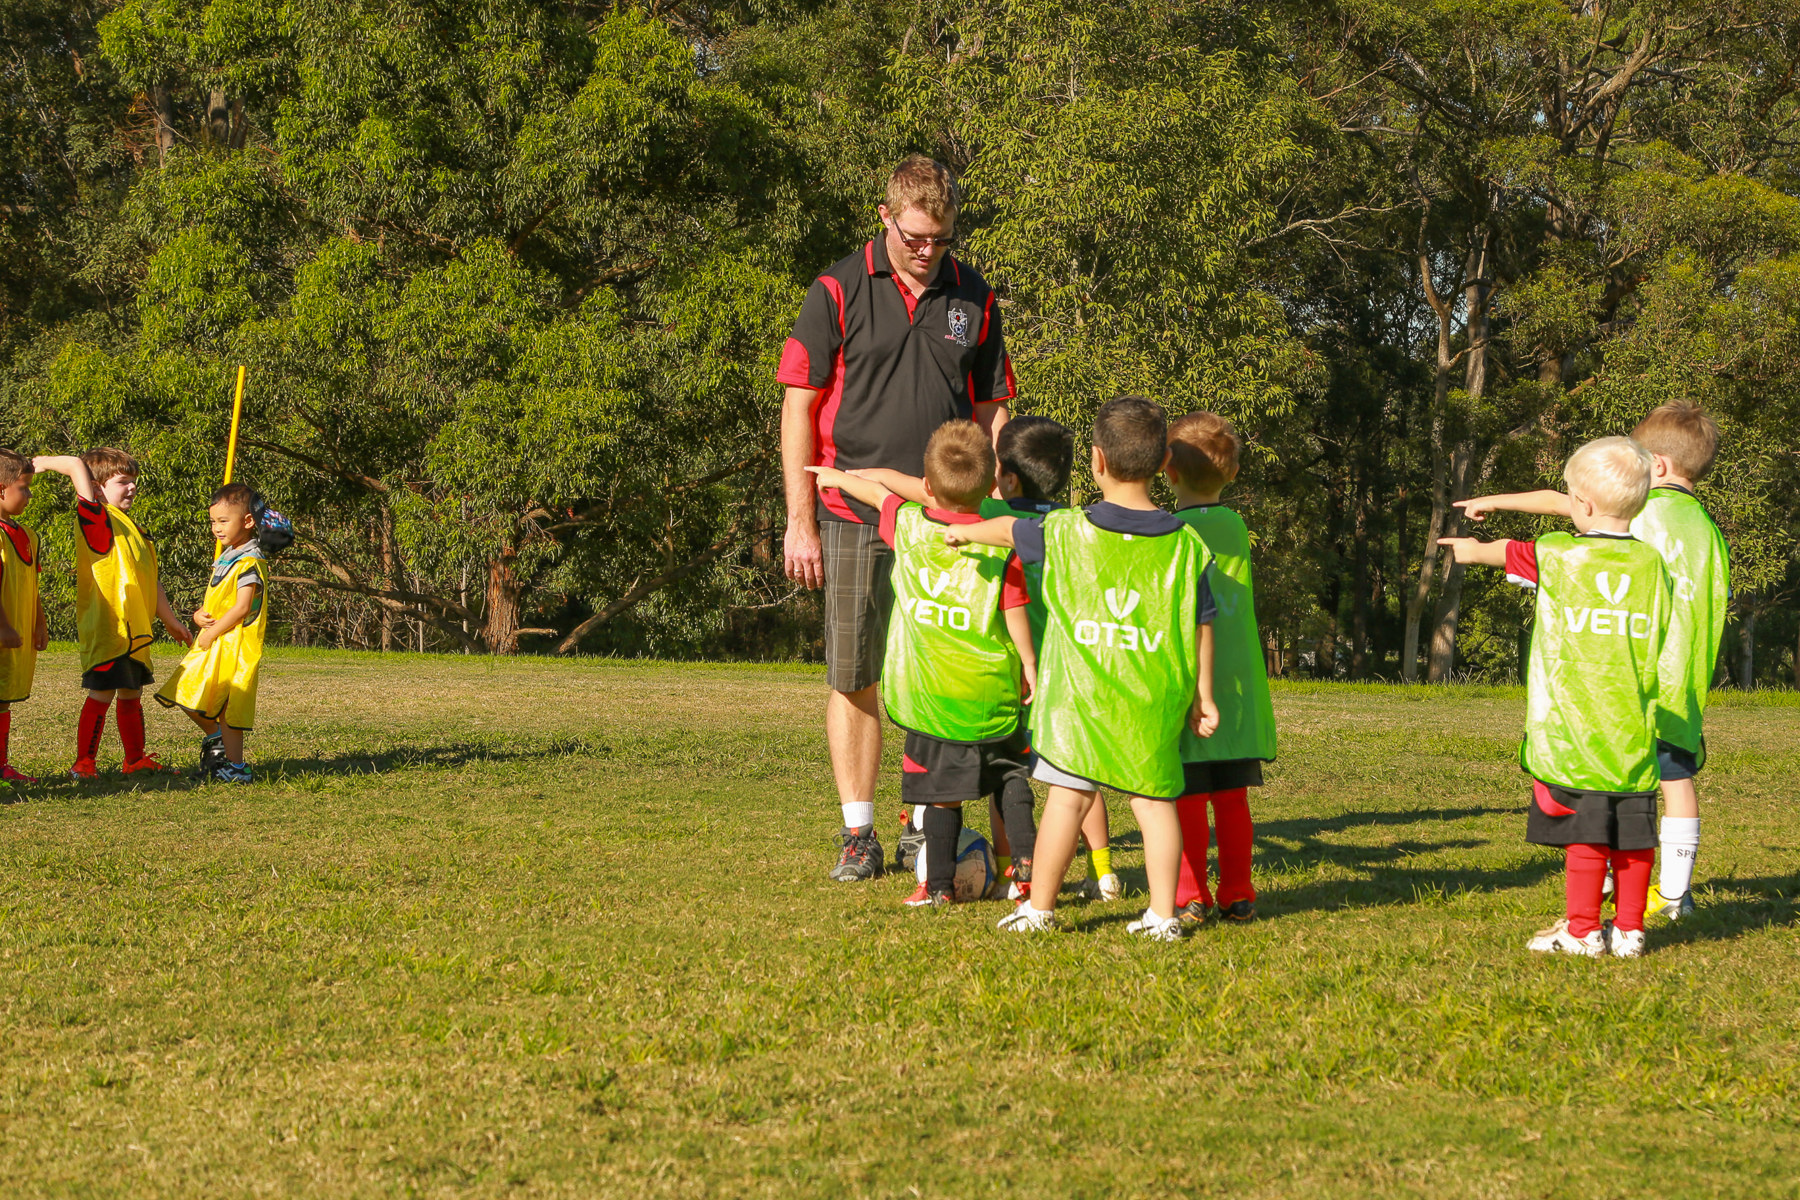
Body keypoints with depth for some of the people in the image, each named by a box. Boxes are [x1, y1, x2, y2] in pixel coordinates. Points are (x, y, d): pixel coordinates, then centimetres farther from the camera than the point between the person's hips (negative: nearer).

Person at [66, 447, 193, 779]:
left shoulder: (133, 529, 19)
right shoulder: (97, 521, -9)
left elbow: (150, 581, 24)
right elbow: (79, 467, -22)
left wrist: (171, 621, 25)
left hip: (134, 631, 9)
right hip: (105, 627, -9)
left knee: (131, 694, 16)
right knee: (102, 693, -7)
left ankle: (136, 759, 25)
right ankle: (84, 763, 0)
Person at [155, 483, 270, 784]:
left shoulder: (249, 562, -14)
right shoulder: (225, 558, 16)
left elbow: (242, 607, -21)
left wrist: (212, 632, -16)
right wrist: (200, 615, 0)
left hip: (235, 644, -9)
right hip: (212, 644, 9)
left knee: (228, 708, -8)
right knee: (186, 695, 10)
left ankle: (235, 767, -1)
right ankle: (214, 737, 27)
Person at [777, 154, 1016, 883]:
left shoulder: (974, 300, 8)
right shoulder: (838, 292, -1)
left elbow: (990, 412, 14)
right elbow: (798, 407, 0)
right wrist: (800, 522, -4)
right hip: (854, 519, -2)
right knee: (853, 680, 2)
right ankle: (858, 833, 10)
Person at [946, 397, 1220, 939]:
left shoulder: (1068, 531, -3)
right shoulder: (1184, 544, 0)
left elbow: (1010, 530, 15)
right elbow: (1201, 625, 5)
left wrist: (964, 531, 36)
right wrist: (1202, 693, 14)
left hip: (1080, 694, -1)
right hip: (1154, 700, 2)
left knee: (1069, 794, 2)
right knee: (1154, 798, 6)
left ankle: (1039, 906, 10)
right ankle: (1163, 914, 5)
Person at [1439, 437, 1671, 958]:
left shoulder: (1559, 555, -4)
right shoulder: (1651, 563, 4)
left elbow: (1509, 553, 16)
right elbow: (1657, 642, 7)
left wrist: (1475, 549, 37)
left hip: (1572, 730, -3)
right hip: (1634, 732, 3)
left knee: (1585, 829, -1)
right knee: (1634, 831, 7)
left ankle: (1582, 930, 2)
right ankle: (1630, 928, 10)